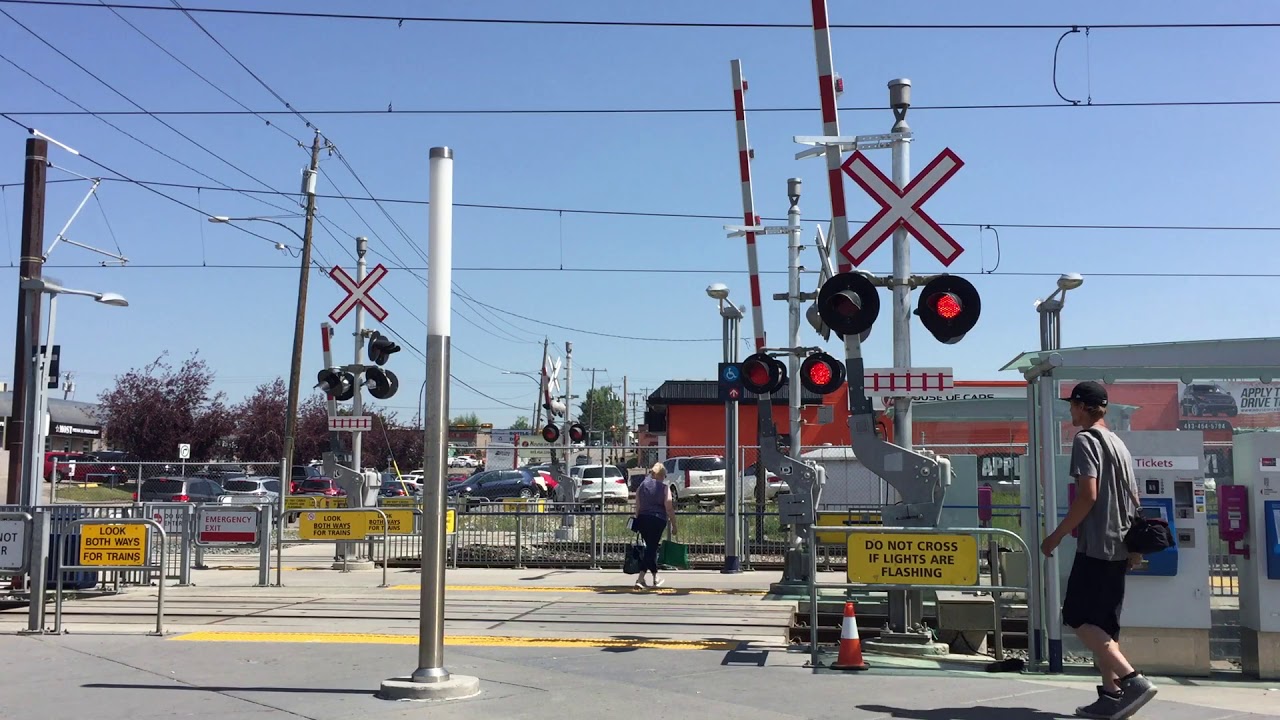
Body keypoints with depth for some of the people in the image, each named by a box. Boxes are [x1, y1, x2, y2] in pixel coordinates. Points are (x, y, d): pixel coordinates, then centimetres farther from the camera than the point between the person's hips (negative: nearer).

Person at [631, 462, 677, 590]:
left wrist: (638, 518, 16)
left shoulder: (642, 485, 10)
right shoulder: (664, 487, -2)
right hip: (658, 520, -5)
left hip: (643, 519, 5)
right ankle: (640, 579, -16)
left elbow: (637, 506, 9)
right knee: (652, 548, -3)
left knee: (651, 547, 19)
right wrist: (674, 525, 0)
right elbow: (669, 508, -6)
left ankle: (655, 577, 28)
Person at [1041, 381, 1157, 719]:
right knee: (1103, 623, 11)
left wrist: (1057, 536, -13)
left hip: (1095, 546, -9)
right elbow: (1134, 499, 19)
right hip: (1119, 548, 9)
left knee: (1078, 618, -6)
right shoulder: (1119, 444, 17)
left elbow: (1088, 495, -19)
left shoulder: (1085, 440, -9)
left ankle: (1134, 680, -15)